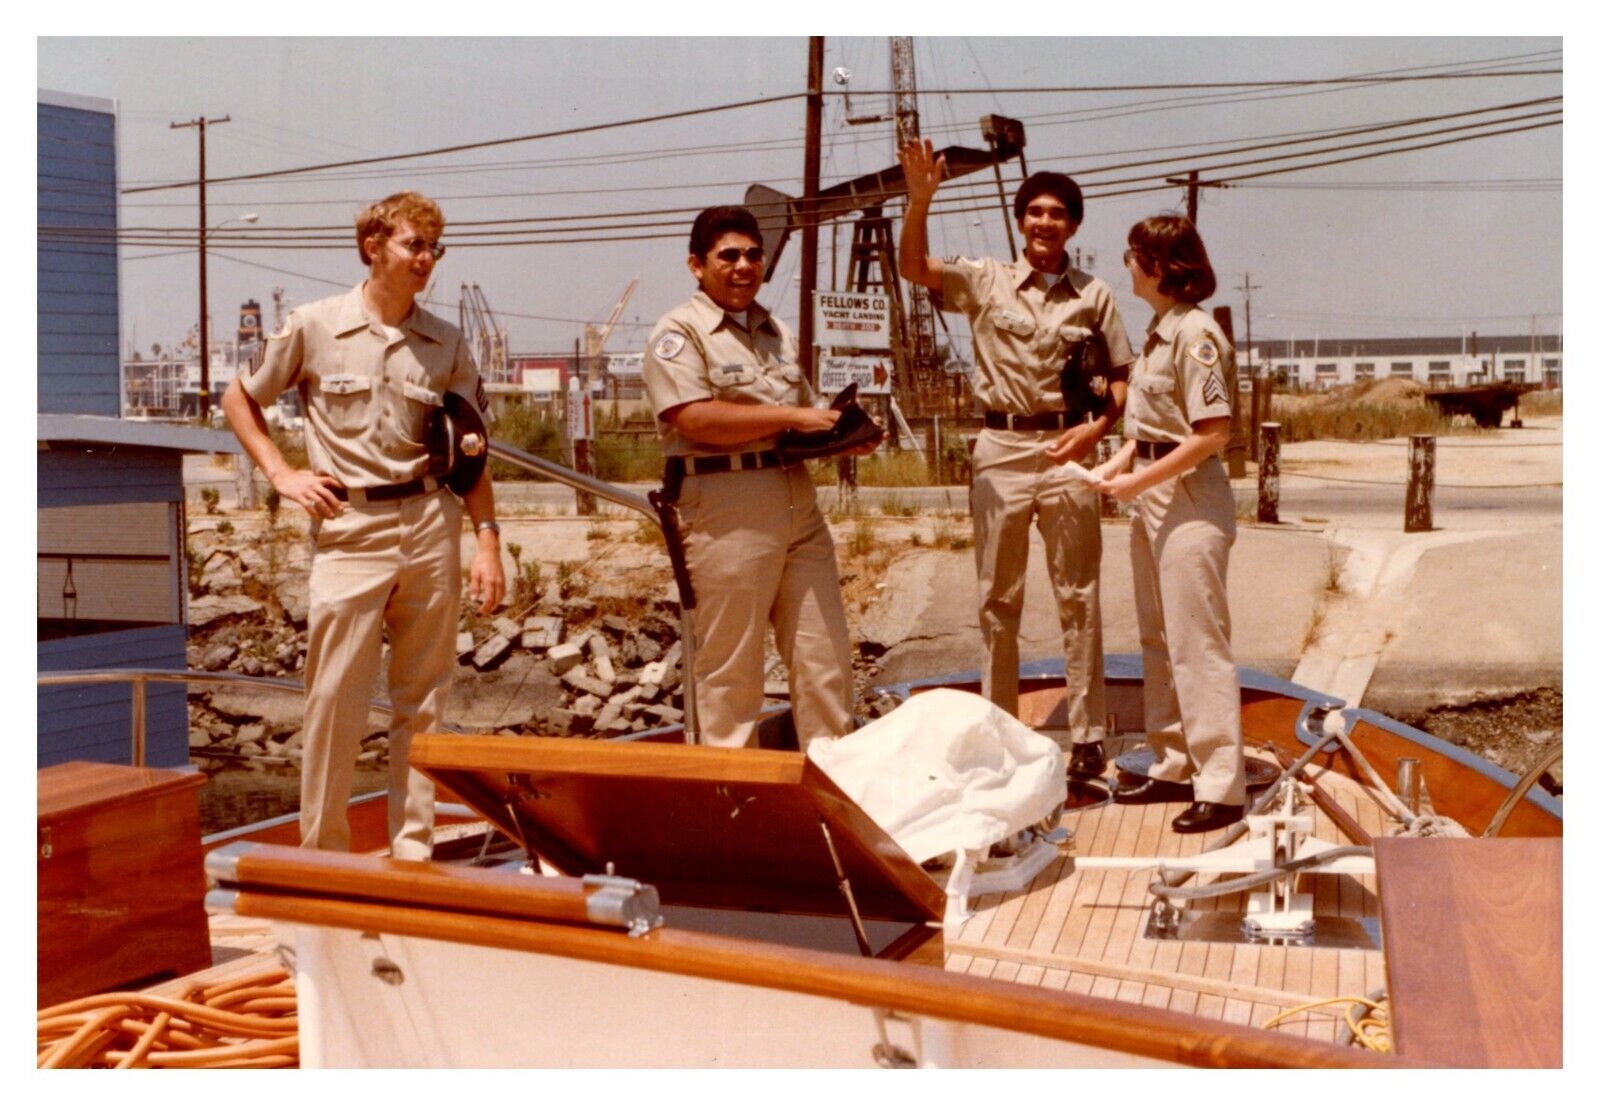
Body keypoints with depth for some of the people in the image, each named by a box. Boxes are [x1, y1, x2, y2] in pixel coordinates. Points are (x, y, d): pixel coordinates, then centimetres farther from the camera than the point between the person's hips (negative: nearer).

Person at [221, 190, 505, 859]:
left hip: (430, 522, 3)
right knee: (335, 694, -1)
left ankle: (415, 846, 18)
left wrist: (488, 543, 0)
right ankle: (322, 849, 13)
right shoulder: (313, 327, 1)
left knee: (423, 698, 7)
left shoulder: (446, 345, 7)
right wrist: (280, 473, 1)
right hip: (349, 528, -2)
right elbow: (238, 401, 13)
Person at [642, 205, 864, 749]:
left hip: (799, 505, 7)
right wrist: (791, 417, -14)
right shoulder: (679, 333, -3)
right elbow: (696, 420, -18)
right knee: (730, 667, 0)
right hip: (726, 513, -7)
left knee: (826, 657, 8)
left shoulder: (776, 332, 20)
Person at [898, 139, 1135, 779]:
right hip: (1001, 447, 0)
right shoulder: (985, 281, 5)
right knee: (997, 597, 7)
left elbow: (1122, 374, 9)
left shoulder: (1092, 295, 6)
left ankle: (1088, 736, 9)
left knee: (1078, 597, 3)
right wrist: (920, 199, -23)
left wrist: (1098, 427, -8)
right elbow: (913, 266, -9)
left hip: (1067, 448, 0)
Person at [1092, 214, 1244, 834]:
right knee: (1159, 641, 15)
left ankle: (1220, 786, 0)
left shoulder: (1195, 332, -16)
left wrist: (1141, 480, -18)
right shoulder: (1160, 330, 11)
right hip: (1151, 499, 10)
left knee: (1197, 645, -6)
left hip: (1189, 499, -10)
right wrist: (1118, 463, 2)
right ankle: (1174, 767, 25)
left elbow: (1213, 434, -20)